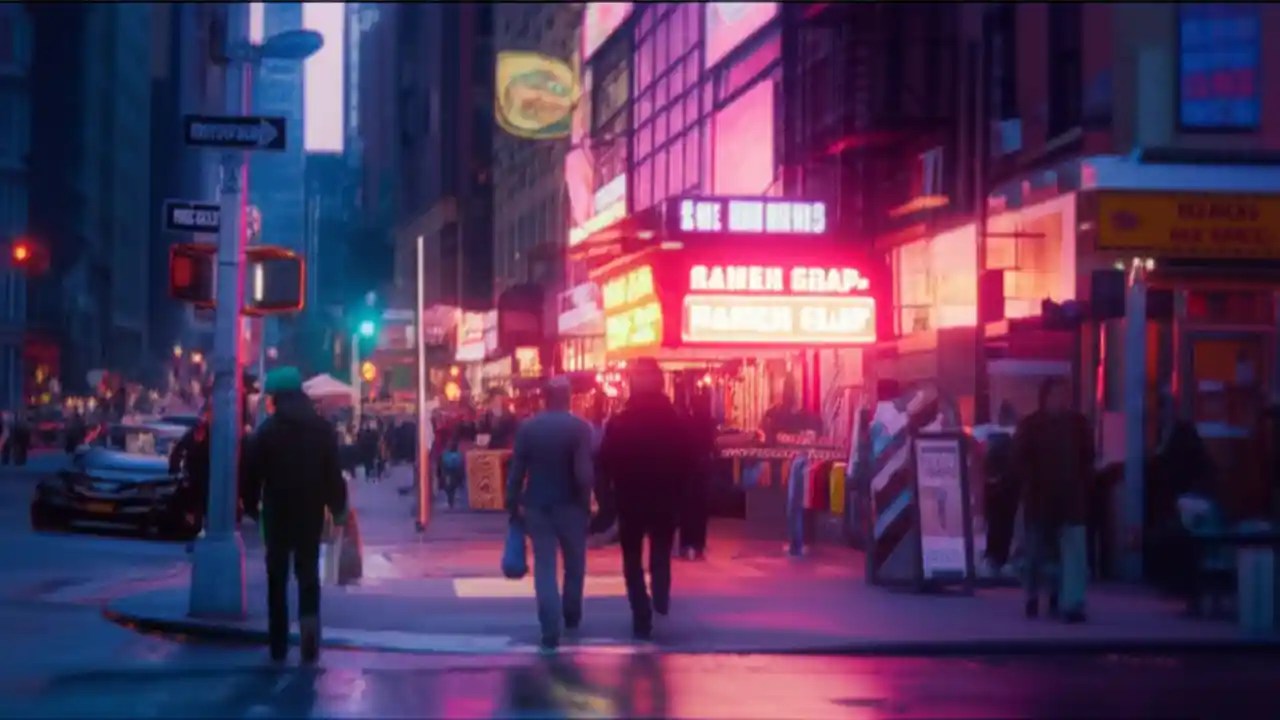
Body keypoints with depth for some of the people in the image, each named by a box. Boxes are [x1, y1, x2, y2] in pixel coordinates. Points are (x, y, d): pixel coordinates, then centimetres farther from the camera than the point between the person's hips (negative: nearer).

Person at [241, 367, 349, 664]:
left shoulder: (268, 430, -6)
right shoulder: (323, 429, 2)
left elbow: (252, 474, -6)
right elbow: (333, 473, 1)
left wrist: (251, 506, 7)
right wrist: (338, 507, 9)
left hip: (277, 512, -2)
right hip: (311, 512, 2)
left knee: (277, 576, 8)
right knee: (308, 572, 11)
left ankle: (279, 646, 8)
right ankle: (309, 622, -14)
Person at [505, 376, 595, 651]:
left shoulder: (527, 427, -1)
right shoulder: (580, 427, -9)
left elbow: (517, 469, -1)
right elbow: (584, 471, -17)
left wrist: (513, 503, 5)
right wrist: (586, 502, -6)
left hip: (537, 505, 2)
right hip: (569, 504, -2)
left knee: (544, 566, 3)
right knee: (574, 563, 20)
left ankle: (550, 630, -7)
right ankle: (572, 616, 33)